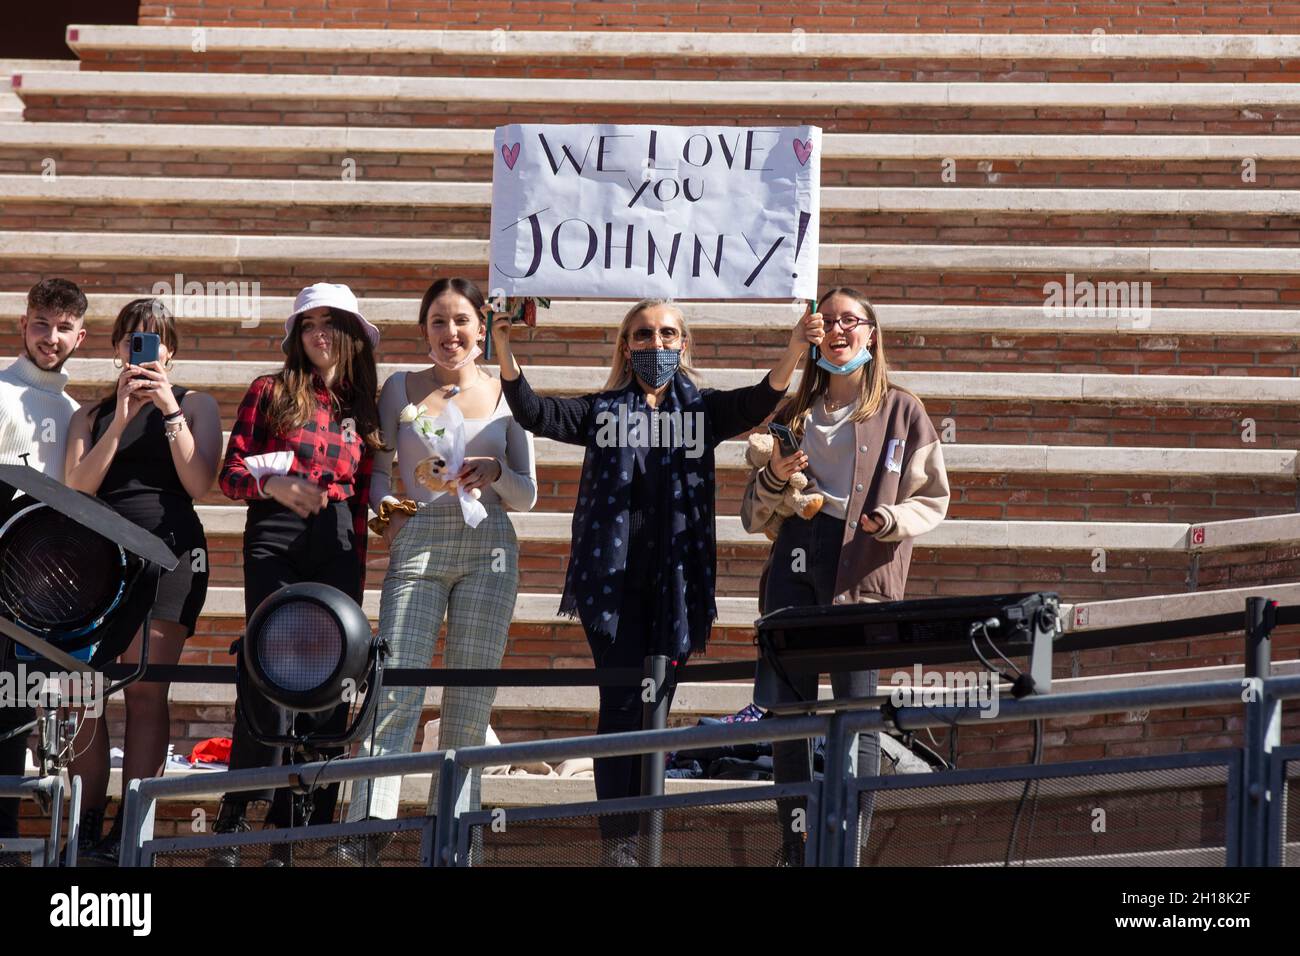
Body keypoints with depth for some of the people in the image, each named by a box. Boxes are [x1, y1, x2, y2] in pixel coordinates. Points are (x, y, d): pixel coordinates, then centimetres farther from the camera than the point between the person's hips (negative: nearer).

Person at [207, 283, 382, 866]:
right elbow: (230, 475, 4)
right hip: (276, 540, -3)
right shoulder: (270, 393, 9)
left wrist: (358, 571, 12)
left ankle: (299, 836, 1)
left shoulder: (362, 409, 17)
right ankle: (233, 823, -9)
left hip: (337, 549, 3)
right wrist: (273, 485, -15)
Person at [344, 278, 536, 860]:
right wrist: (385, 505, -3)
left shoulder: (505, 396, 10)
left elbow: (527, 495, 12)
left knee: (470, 702, 0)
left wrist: (495, 474, -8)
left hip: (488, 548, 1)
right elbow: (376, 465, 17)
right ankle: (363, 833, -21)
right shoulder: (401, 390, 10)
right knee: (395, 693, -14)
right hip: (417, 544, -1)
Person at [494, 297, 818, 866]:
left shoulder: (701, 409, 11)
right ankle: (617, 841, -9)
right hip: (613, 578, -1)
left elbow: (757, 403, -6)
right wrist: (505, 352, -16)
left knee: (655, 707, 5)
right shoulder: (604, 411, 11)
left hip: (676, 579, 1)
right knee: (621, 705, -8)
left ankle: (643, 833, 12)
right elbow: (535, 414, 0)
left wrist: (793, 353, -25)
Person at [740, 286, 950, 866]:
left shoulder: (902, 411, 8)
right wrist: (773, 476, -2)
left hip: (863, 568, -3)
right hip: (795, 561, 3)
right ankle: (796, 847, 4)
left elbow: (932, 498, 7)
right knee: (789, 708, -2)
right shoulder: (794, 415, 16)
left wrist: (891, 520, -13)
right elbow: (753, 517, 20)